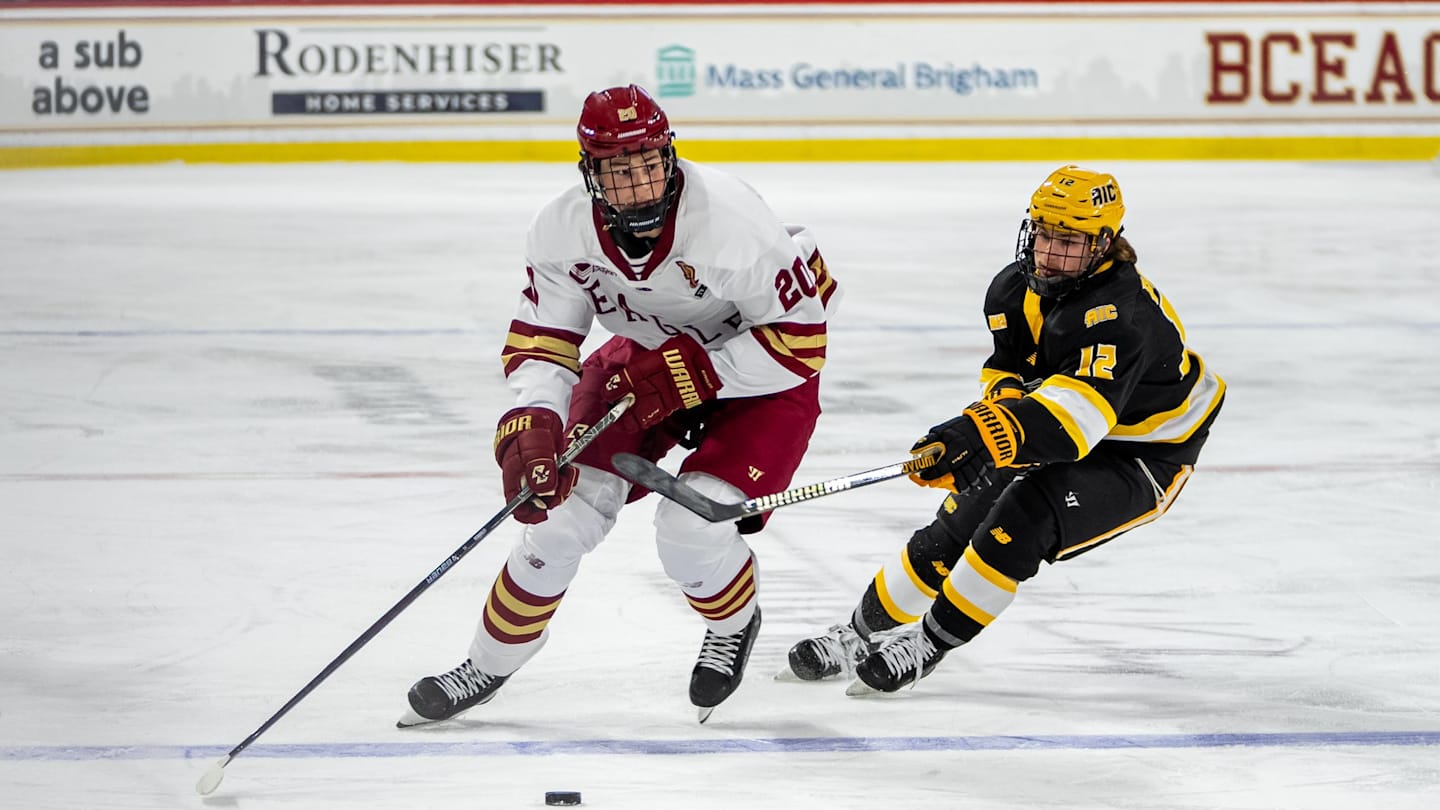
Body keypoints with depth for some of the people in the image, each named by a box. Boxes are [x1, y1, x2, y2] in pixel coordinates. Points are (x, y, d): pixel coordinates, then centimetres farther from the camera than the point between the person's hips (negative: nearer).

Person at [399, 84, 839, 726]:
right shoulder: (563, 231, -21)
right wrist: (531, 427, -30)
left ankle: (734, 625, 15)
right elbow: (541, 338, -13)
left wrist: (692, 374, -32)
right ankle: (490, 665, 14)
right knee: (565, 507, -6)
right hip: (646, 356, 4)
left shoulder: (730, 221, -35)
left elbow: (800, 337, -28)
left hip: (757, 376, -4)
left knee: (691, 527, -21)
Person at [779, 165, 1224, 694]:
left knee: (1024, 517, -28)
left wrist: (976, 436, -57)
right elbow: (1005, 374, 2)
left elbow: (1072, 418, -46)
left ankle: (929, 644, -14)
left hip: (1141, 456, -7)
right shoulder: (1014, 289, -9)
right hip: (1050, 441, 8)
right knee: (953, 529, -1)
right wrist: (1002, 397, -24)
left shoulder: (1121, 316, -35)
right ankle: (861, 633, 17)